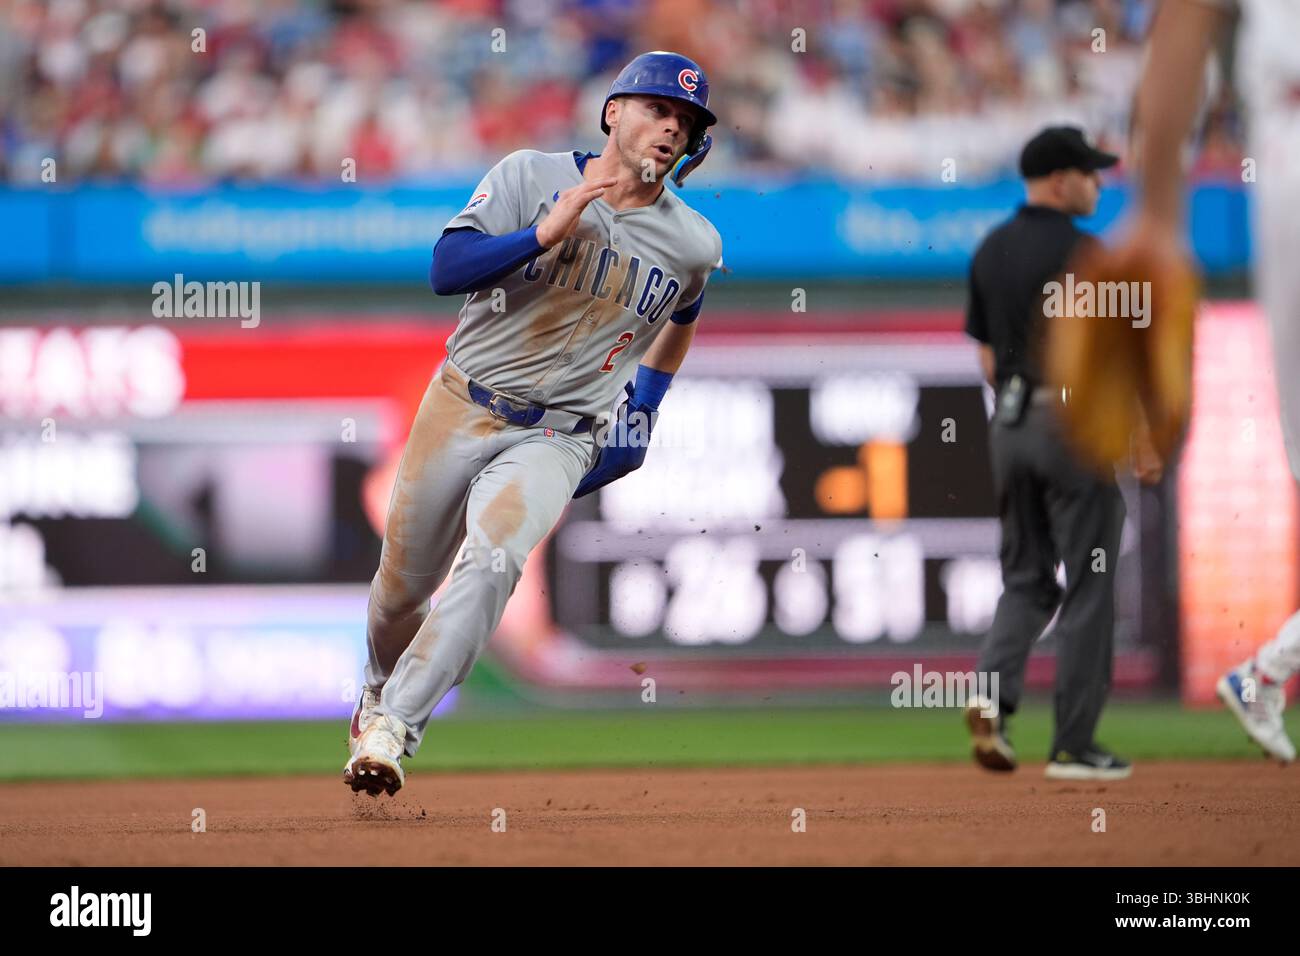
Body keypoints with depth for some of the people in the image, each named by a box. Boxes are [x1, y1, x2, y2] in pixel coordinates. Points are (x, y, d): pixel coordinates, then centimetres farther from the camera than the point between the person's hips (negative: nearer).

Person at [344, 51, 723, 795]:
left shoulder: (694, 245, 0)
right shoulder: (532, 177, -7)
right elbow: (448, 269, -18)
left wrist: (645, 408, 16)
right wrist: (546, 234, -29)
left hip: (557, 440, 0)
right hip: (461, 411, 0)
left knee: (492, 562, -27)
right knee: (402, 585, 11)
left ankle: (393, 731, -26)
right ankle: (378, 693, 43)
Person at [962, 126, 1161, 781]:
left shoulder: (991, 250, 8)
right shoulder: (1082, 252, -14)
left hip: (1009, 426, 7)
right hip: (1073, 425, -7)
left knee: (1027, 578, 14)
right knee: (1088, 586, 2)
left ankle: (993, 692, -11)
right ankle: (1074, 745, 3)